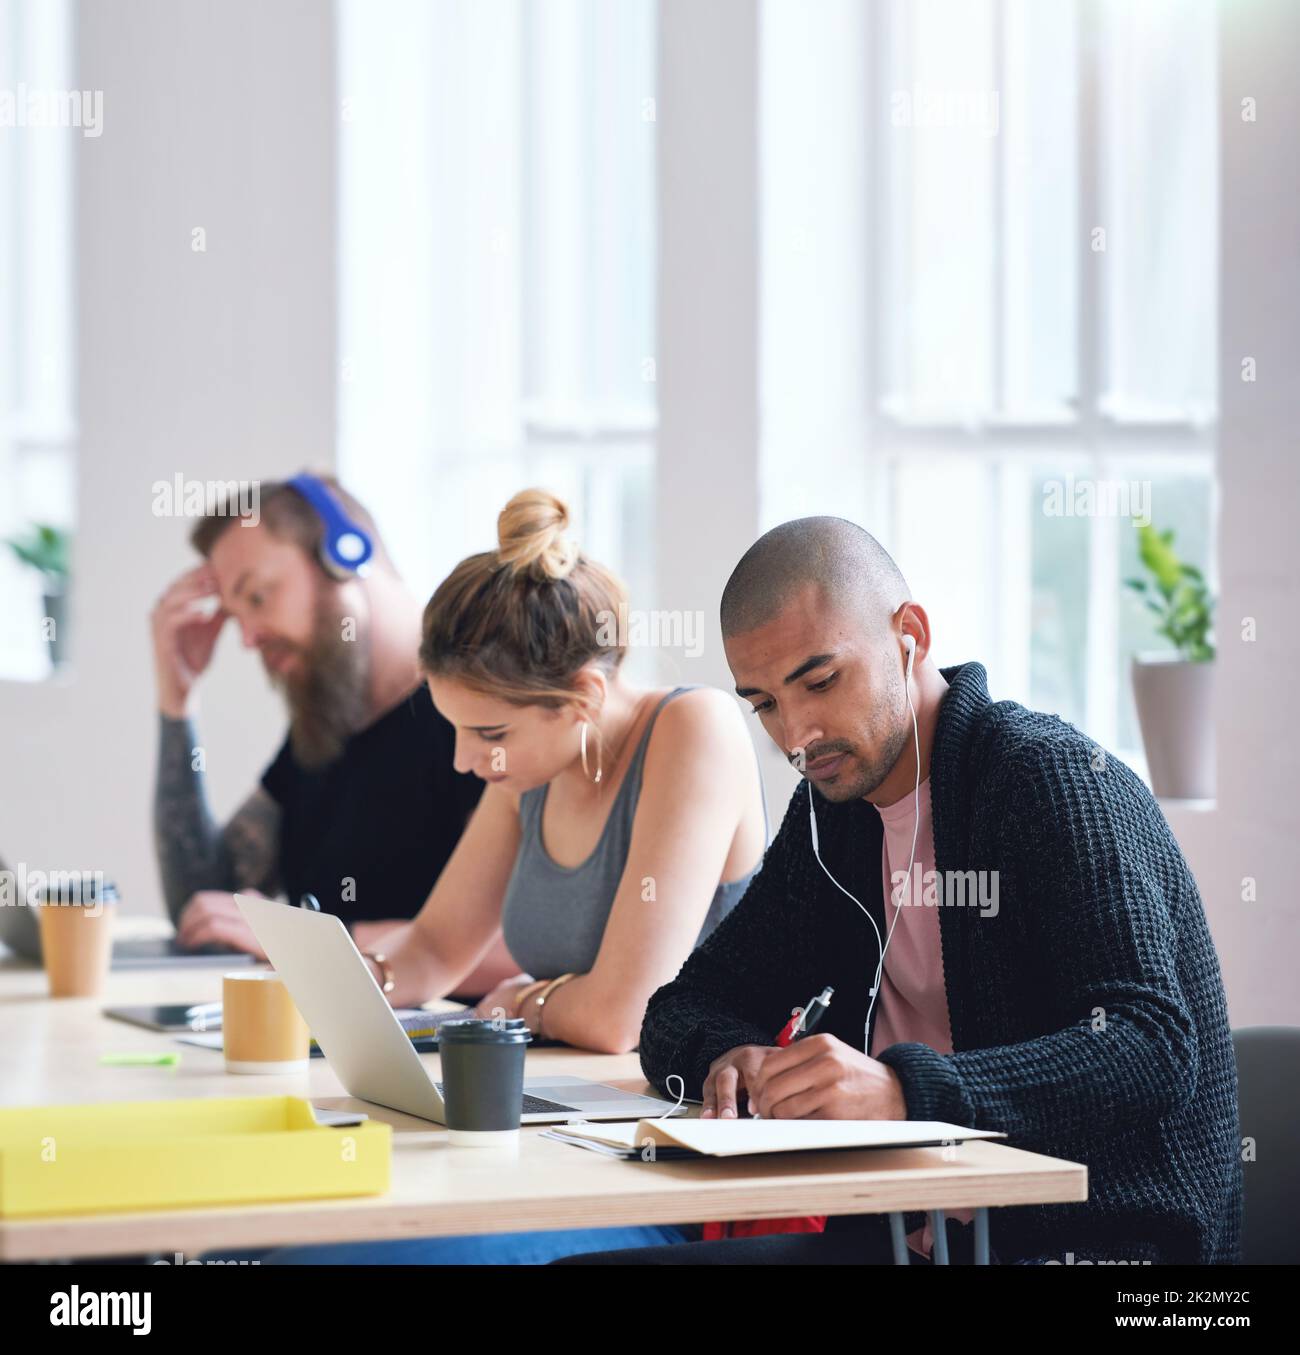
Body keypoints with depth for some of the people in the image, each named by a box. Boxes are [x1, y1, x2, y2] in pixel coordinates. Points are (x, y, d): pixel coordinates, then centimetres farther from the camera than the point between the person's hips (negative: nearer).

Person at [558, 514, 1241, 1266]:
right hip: (903, 1232, 7)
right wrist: (730, 1057, -11)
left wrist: (904, 1089, -36)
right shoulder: (834, 809, 13)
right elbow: (685, 1010, 15)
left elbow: (1153, 1051, -23)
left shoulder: (1056, 778, -11)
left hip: (1090, 1235, -7)